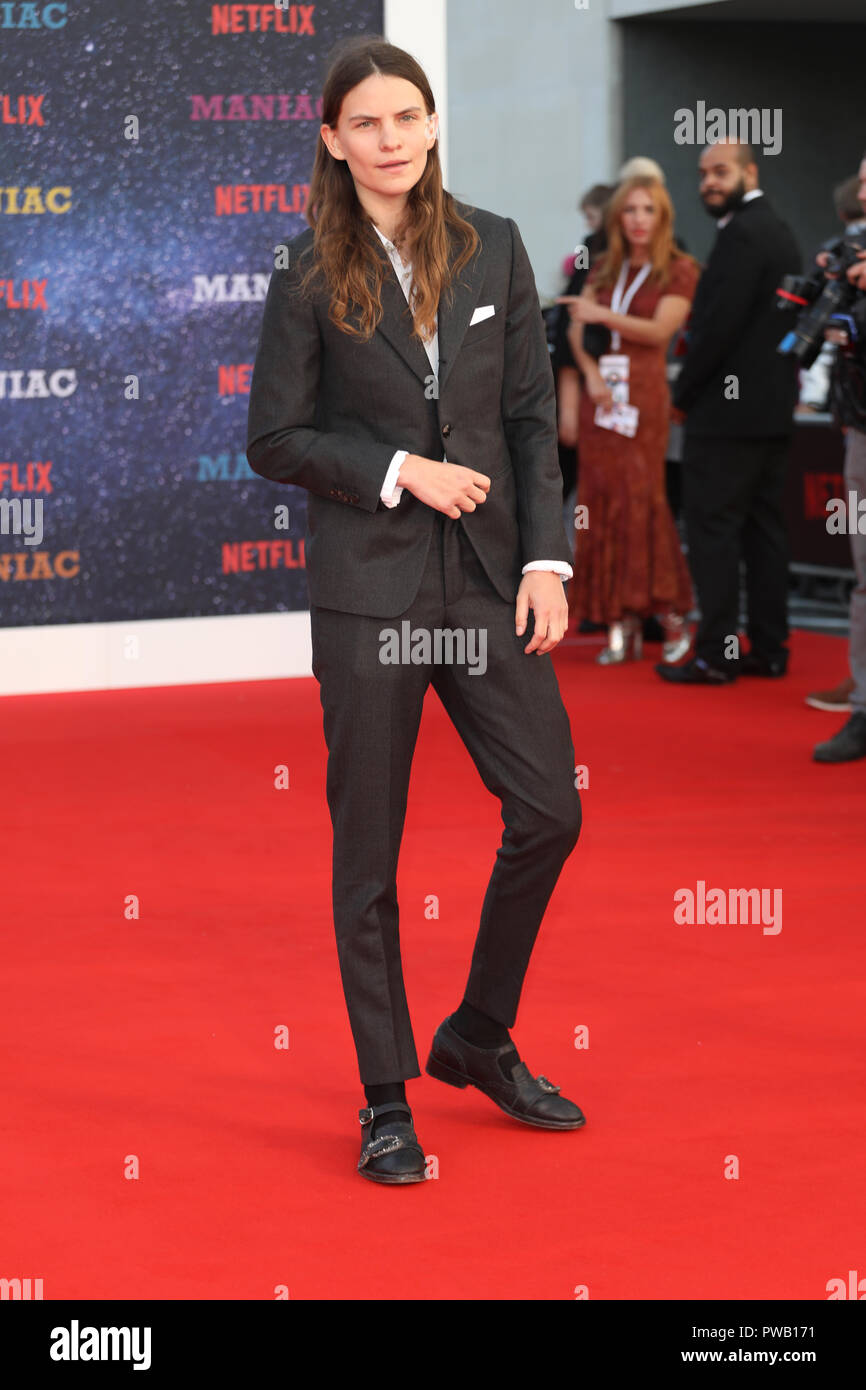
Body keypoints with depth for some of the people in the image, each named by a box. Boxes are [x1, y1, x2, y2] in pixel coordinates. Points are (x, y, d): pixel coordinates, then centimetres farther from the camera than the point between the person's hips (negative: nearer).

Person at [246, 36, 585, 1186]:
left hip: (487, 575, 3)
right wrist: (399, 472, -12)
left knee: (550, 811, 1)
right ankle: (386, 1099, 15)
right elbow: (273, 440, -1)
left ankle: (478, 1039, 24)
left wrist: (546, 557, -2)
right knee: (369, 846, 3)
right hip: (367, 586, -3)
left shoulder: (495, 247, 6)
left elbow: (532, 418, 7)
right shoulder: (310, 273, -2)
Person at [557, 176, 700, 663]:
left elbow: (661, 330, -10)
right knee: (603, 502, 0)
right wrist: (591, 372, -7)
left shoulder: (681, 270, 0)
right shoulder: (604, 270, 16)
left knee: (641, 500, -8)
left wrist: (603, 315, -15)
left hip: (645, 394, -5)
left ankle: (672, 616, 0)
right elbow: (578, 330, 10)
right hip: (602, 394, 5)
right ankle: (621, 623, 2)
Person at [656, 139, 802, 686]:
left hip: (728, 412, -10)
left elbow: (719, 324, -20)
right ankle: (769, 647, 14)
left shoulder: (742, 235, -15)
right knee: (764, 527, 11)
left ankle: (717, 654, -6)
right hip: (774, 407, 10)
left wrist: (684, 392, -9)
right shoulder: (779, 231, 15)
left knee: (713, 528, -6)